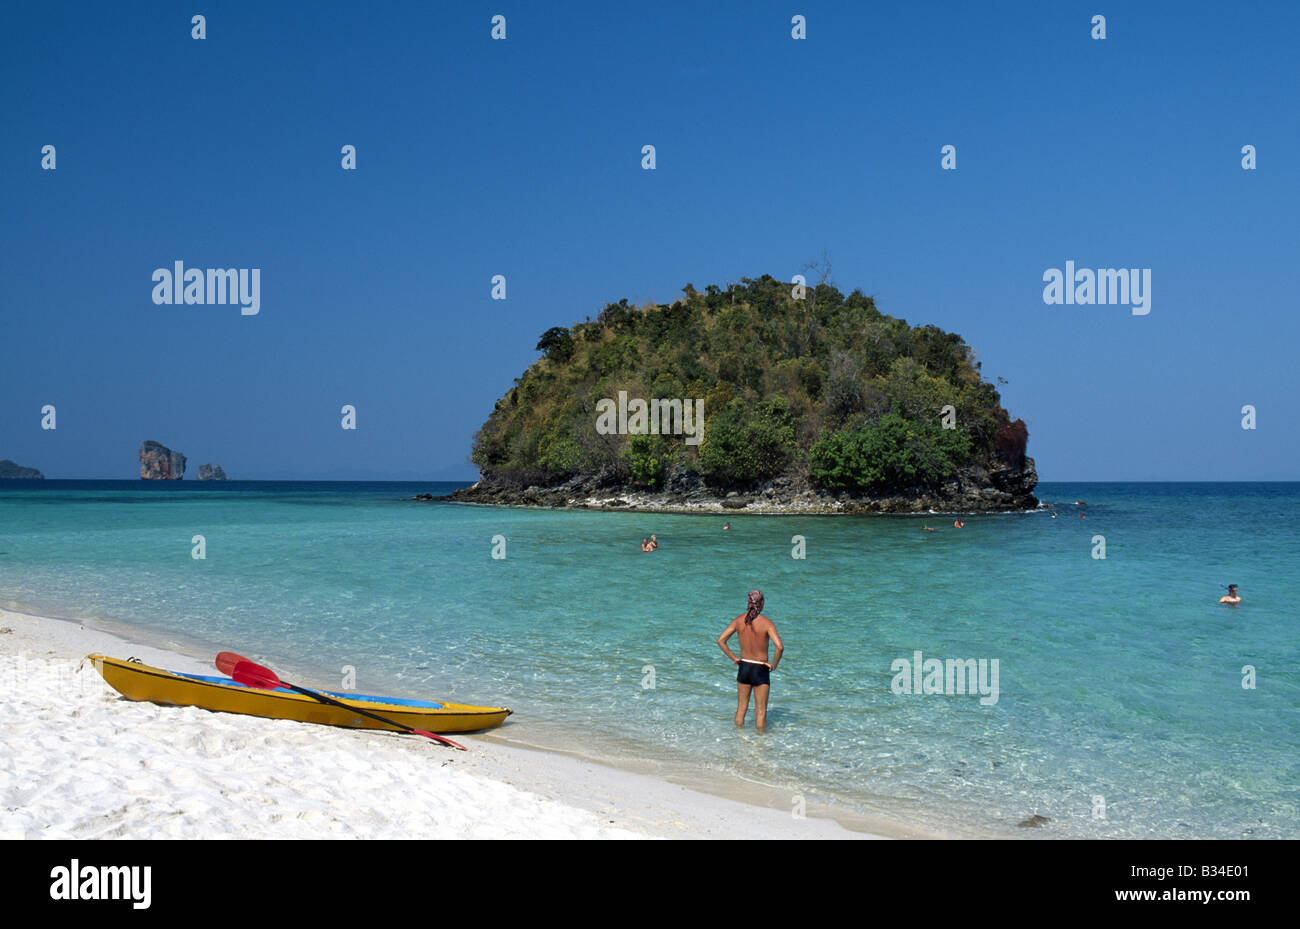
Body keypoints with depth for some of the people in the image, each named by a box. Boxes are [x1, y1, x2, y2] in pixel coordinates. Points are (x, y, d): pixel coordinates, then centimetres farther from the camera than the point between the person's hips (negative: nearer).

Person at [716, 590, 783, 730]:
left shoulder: (739, 620, -4)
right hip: (761, 669, -4)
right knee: (761, 711, 7)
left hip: (743, 667, 4)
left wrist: (733, 658, 3)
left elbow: (721, 640, -4)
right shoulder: (767, 623, -16)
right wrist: (774, 664, -10)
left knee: (741, 707, 17)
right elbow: (780, 647, -26)